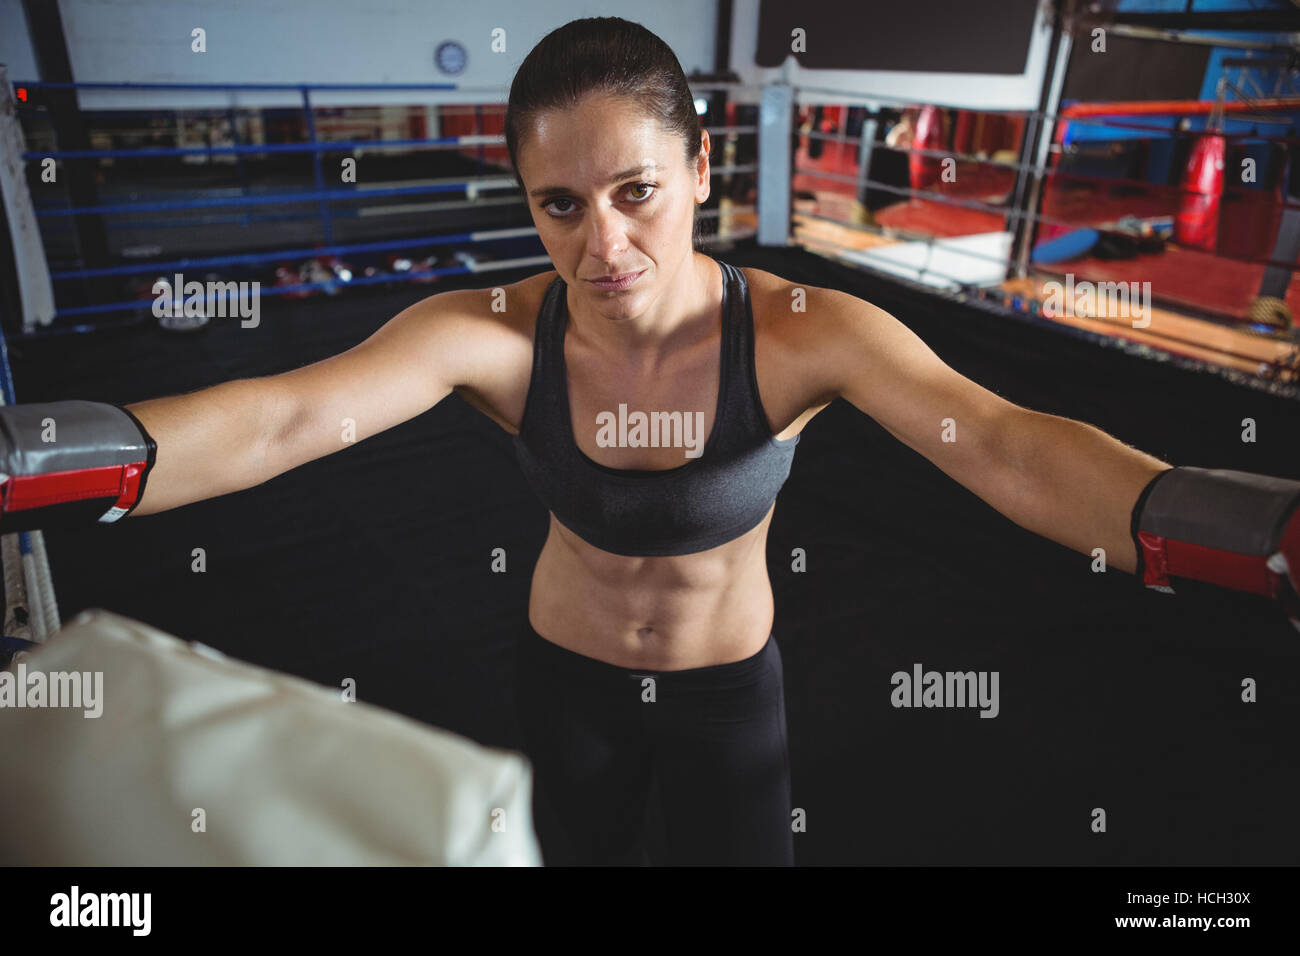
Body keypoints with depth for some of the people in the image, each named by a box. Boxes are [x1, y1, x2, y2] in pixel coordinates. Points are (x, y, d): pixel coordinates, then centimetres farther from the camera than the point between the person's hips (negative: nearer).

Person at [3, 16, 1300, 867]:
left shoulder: (802, 335, -26)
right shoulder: (495, 335, -23)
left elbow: (1003, 445, -38)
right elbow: (285, 417, -34)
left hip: (731, 682, -1)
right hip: (569, 676, 2)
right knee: (572, 841, 27)